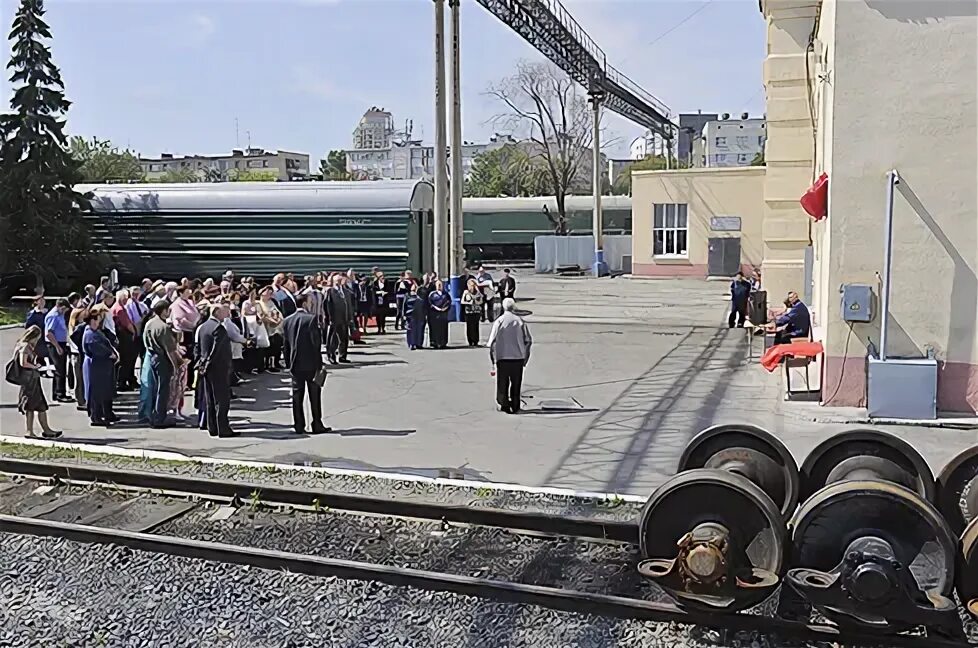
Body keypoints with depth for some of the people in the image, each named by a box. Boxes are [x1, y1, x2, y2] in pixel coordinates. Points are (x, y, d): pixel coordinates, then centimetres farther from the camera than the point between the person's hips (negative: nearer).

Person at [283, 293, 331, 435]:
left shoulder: (288, 320, 4)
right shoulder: (311, 318, -12)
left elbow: (286, 343, 8)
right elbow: (316, 341, -13)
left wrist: (288, 362, 15)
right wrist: (319, 362, -6)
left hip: (295, 363, 5)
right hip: (310, 362, -5)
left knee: (297, 394, 8)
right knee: (314, 394, 3)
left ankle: (299, 426, 9)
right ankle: (317, 425, 6)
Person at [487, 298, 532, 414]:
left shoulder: (499, 321, -6)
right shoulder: (520, 321, -1)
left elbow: (492, 341, -6)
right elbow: (528, 340, 1)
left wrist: (493, 359, 2)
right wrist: (525, 357, 10)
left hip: (502, 357, -2)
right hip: (518, 357, 2)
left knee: (502, 384, 8)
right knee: (516, 384, 10)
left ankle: (504, 405, 7)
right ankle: (515, 407, 13)